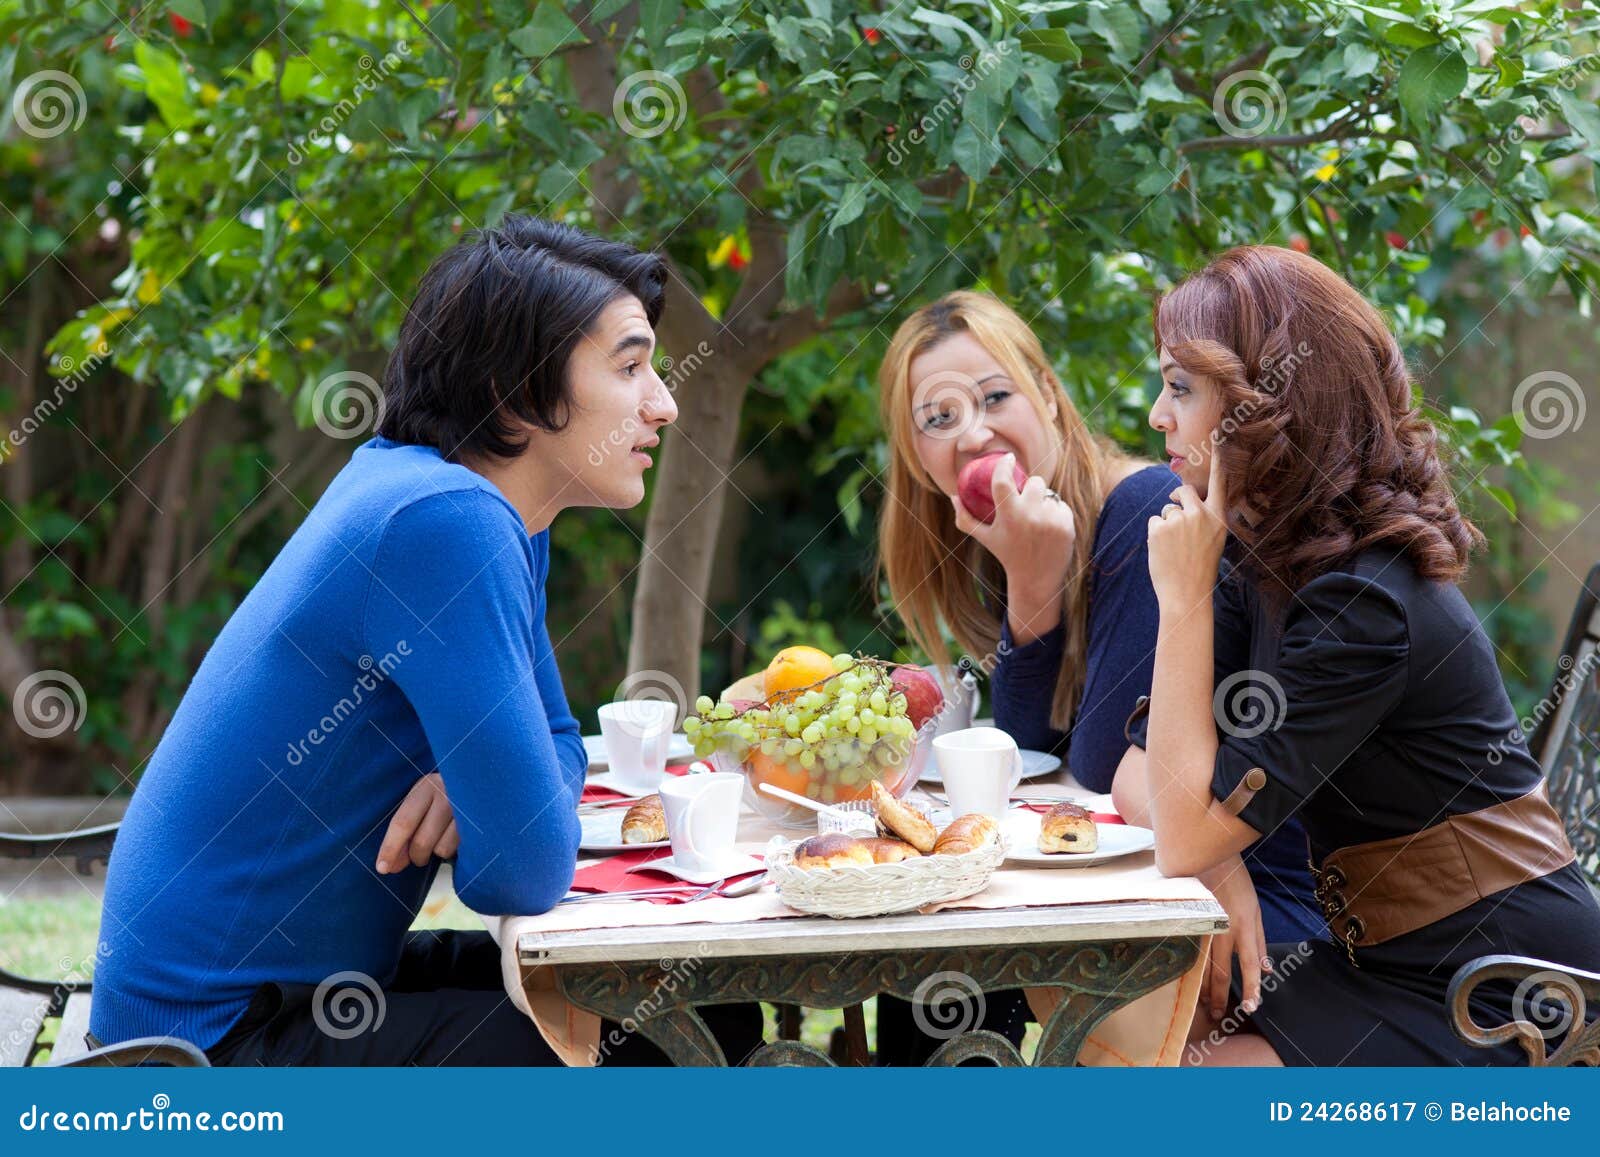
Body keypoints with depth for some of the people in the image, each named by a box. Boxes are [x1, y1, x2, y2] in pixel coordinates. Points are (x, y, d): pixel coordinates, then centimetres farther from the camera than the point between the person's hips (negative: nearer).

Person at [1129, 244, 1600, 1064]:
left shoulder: (1363, 604, -23)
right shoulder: (1270, 560, 5)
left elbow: (1188, 838, -22)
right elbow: (1138, 773, 4)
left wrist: (1183, 599, -20)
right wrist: (1220, 875, -16)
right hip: (1390, 959, 8)